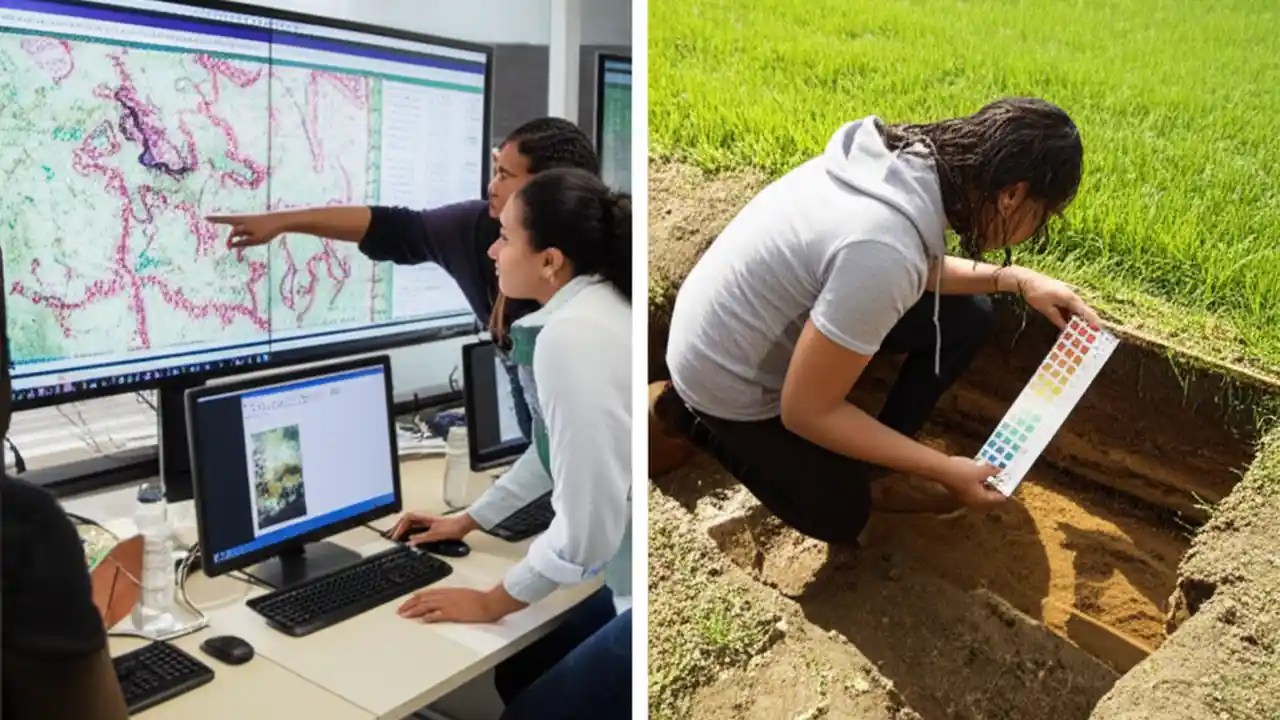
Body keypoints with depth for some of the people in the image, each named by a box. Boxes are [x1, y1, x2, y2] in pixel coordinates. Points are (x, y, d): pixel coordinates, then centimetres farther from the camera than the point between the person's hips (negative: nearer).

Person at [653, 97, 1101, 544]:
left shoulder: (917, 162, -13)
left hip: (764, 318, 8)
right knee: (840, 517, 13)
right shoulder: (883, 250, -38)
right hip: (731, 381, -7)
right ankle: (697, 417, 18)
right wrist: (946, 471, -18)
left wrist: (1016, 279, 0)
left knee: (968, 318, 2)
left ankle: (876, 460, 15)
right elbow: (807, 411, -27)